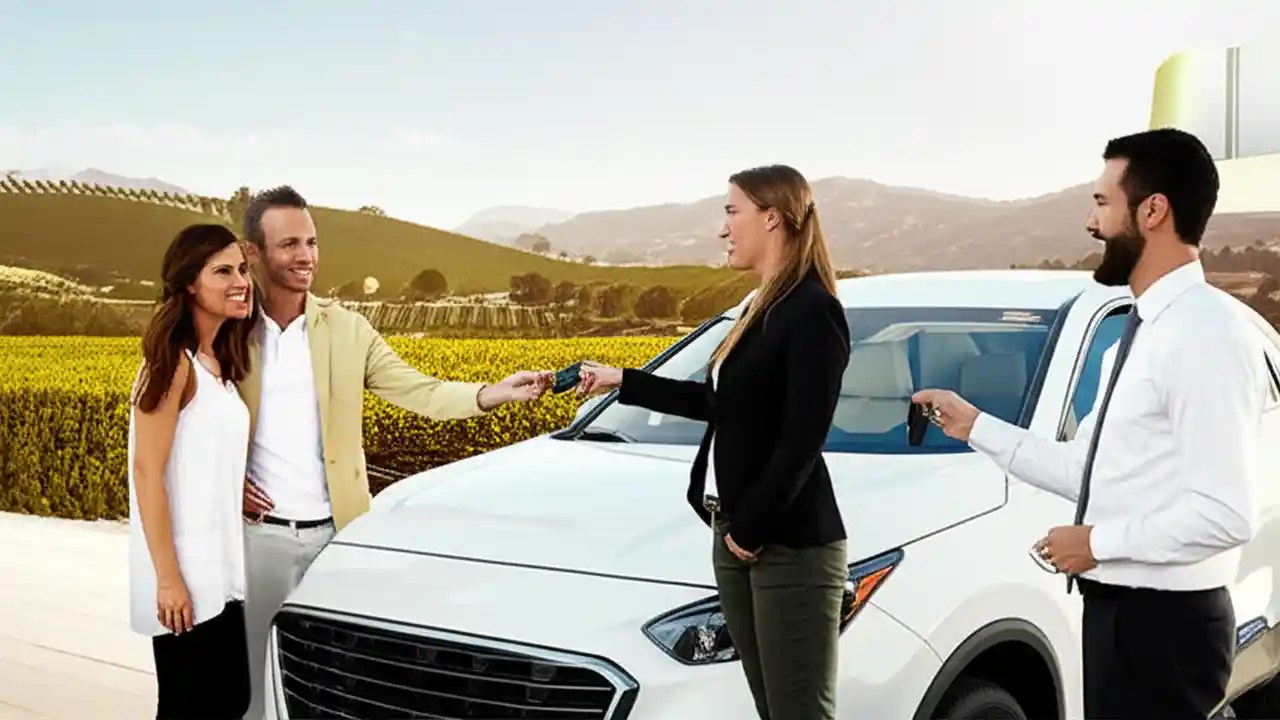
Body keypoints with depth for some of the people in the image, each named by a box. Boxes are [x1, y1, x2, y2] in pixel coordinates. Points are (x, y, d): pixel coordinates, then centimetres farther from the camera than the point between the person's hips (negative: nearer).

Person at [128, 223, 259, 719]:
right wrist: (169, 577, -21)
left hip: (217, 569, 8)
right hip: (184, 572, -8)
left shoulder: (215, 362, 12)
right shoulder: (174, 361, -14)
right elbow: (147, 472, -18)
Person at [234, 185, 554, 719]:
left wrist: (496, 393, -18)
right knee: (260, 668, 9)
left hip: (338, 529, 1)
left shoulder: (348, 328, 0)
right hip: (262, 532, -1)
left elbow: (420, 393, -4)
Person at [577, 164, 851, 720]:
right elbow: (720, 403, 21)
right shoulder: (763, 309, 13)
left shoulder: (813, 311, -14)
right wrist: (622, 381, 22)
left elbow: (801, 444, -18)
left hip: (791, 545, -9)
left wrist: (752, 529, -13)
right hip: (736, 535, 9)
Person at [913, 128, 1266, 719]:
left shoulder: (1206, 333, -20)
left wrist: (1098, 542, -16)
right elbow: (1085, 470, 13)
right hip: (1117, 609, 9)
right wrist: (976, 427, 13)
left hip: (1162, 622, -9)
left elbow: (1224, 516, -25)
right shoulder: (1139, 333, 11)